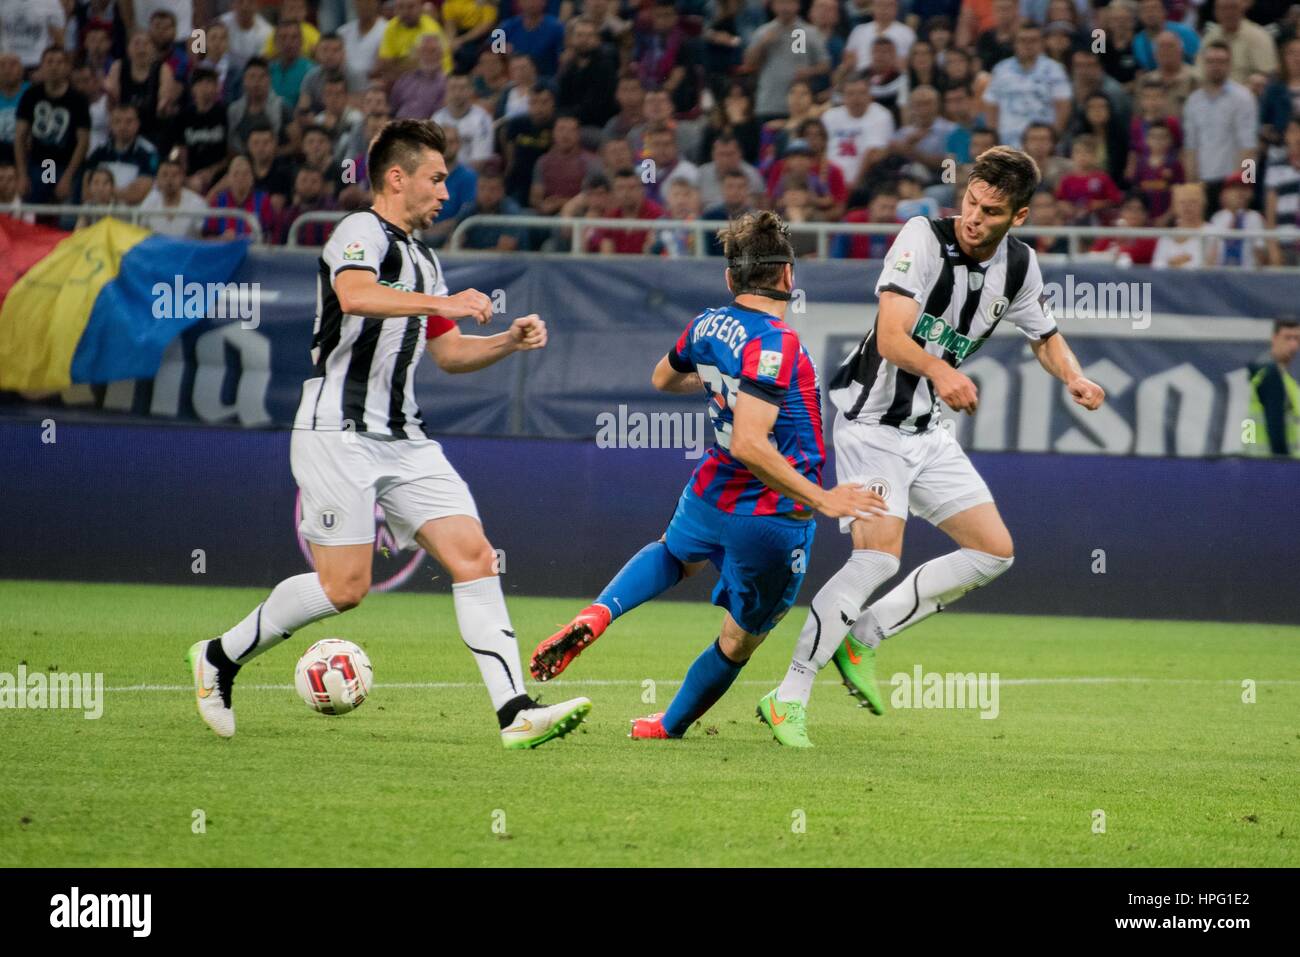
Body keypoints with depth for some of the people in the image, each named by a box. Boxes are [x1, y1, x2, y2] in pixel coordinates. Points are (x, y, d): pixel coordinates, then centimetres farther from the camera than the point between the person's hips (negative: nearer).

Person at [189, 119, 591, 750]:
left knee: (474, 557, -6)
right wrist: (439, 302, -37)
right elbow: (354, 295, -30)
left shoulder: (421, 259, 20)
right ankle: (220, 657, 11)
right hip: (339, 433, -8)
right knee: (345, 586, -9)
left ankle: (514, 710, -11)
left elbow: (448, 353, 29)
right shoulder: (361, 232, -7)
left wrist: (508, 342, 12)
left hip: (403, 439, 8)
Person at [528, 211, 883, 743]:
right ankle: (671, 724, 34)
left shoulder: (707, 325, -2)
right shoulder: (775, 344, -25)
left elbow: (663, 379, 22)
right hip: (774, 516, -6)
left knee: (675, 553, 39)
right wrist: (820, 499, -32)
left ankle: (595, 616, 14)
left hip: (712, 494, 6)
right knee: (741, 640, 17)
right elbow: (748, 444, -33)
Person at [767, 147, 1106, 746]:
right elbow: (890, 337, -31)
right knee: (878, 557, -23)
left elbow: (1044, 335, 19)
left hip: (928, 429, 7)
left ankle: (863, 636, 15)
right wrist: (938, 370, -51)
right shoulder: (923, 239, -20)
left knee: (994, 552, 5)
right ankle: (789, 700, -17)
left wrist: (1073, 377, -3)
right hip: (872, 420, -7)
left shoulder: (1019, 265, 0)